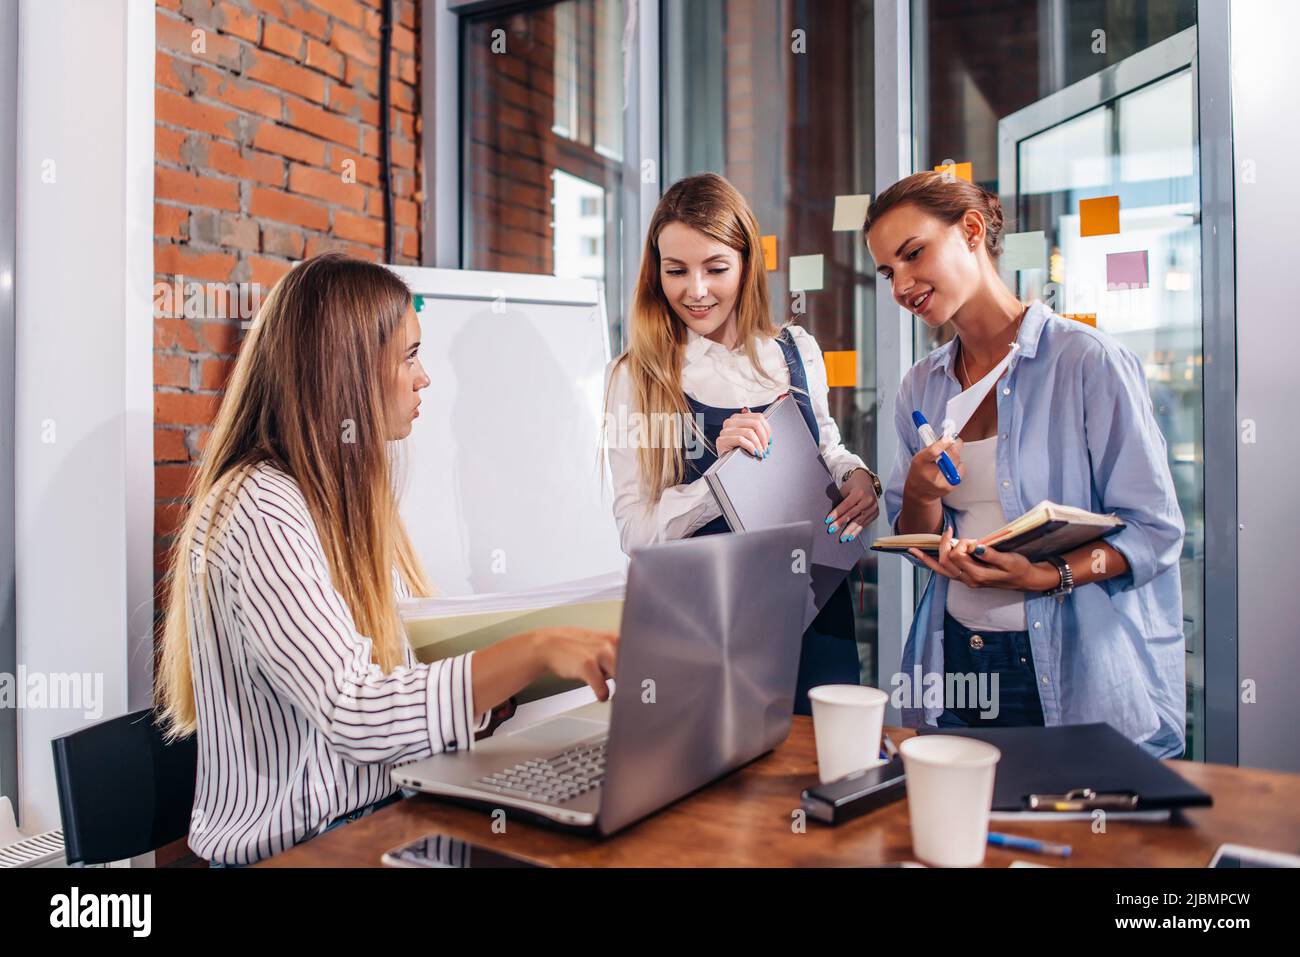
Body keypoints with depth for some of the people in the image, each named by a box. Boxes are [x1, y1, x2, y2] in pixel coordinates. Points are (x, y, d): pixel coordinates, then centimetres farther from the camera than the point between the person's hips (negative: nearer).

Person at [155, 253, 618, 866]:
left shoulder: (341, 495, 10)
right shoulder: (262, 515, -21)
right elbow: (354, 716, -29)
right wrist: (535, 649, -34)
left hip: (376, 810, 8)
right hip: (297, 846, -8)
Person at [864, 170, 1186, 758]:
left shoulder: (1087, 361, -10)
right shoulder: (920, 388, 7)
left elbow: (1156, 531, -12)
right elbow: (917, 543, 10)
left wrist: (1046, 575, -26)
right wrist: (921, 494, -11)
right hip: (953, 661, 5)